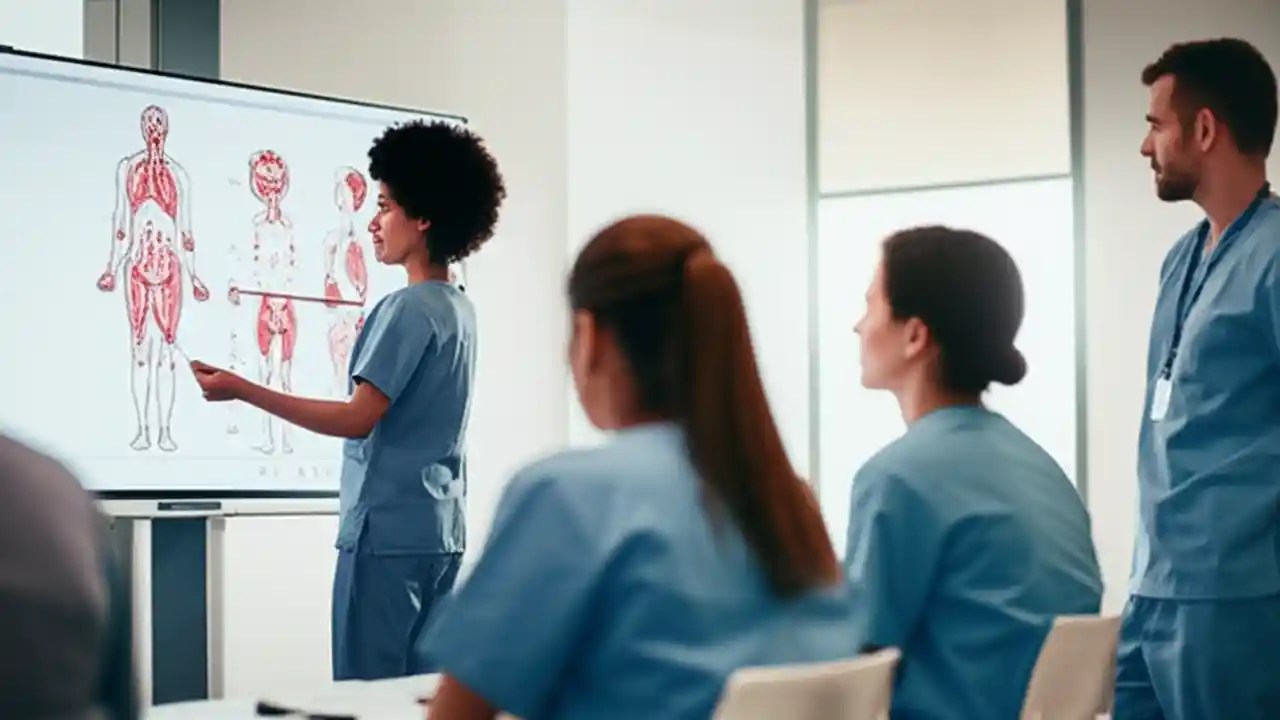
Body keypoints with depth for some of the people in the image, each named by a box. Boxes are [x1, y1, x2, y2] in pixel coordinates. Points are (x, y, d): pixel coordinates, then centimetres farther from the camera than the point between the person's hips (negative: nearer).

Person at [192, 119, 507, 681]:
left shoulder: (408, 308, -14)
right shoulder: (458, 308, 13)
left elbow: (357, 419, -19)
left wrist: (242, 390, -19)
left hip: (389, 531, -9)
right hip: (439, 530, 9)